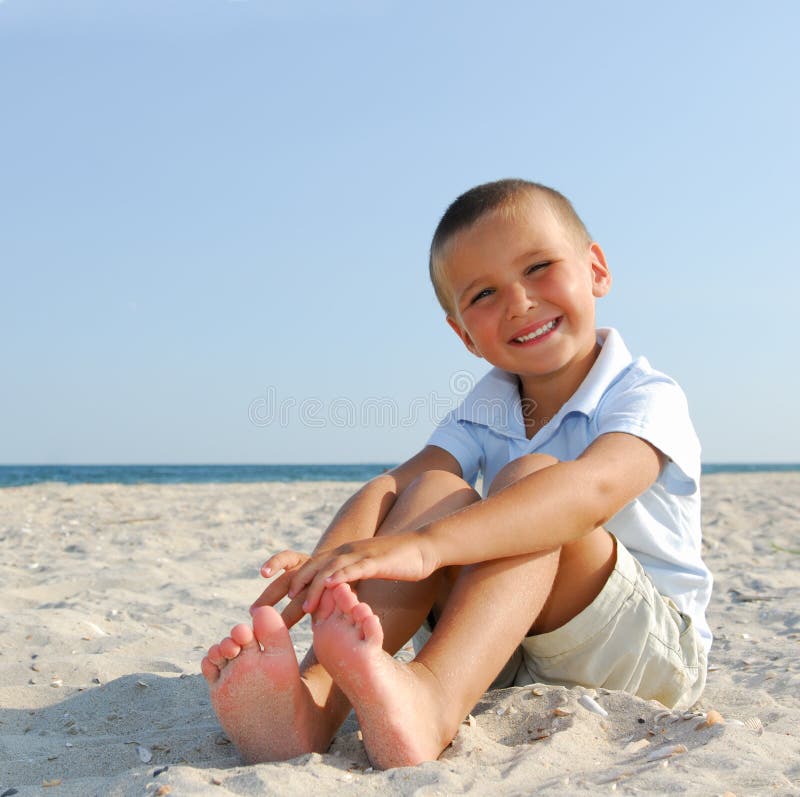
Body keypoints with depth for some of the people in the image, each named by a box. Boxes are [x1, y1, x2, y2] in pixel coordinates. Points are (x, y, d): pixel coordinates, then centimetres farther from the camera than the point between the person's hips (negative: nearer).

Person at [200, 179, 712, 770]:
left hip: (658, 653, -4)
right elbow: (395, 486, -12)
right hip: (511, 648, 4)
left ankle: (432, 702, -53)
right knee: (438, 492, -22)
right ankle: (312, 703, -41)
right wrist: (328, 560, -35)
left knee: (529, 477, -29)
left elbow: (594, 486, -36)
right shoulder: (486, 410, 5)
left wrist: (425, 546, -50)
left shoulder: (647, 398, -13)